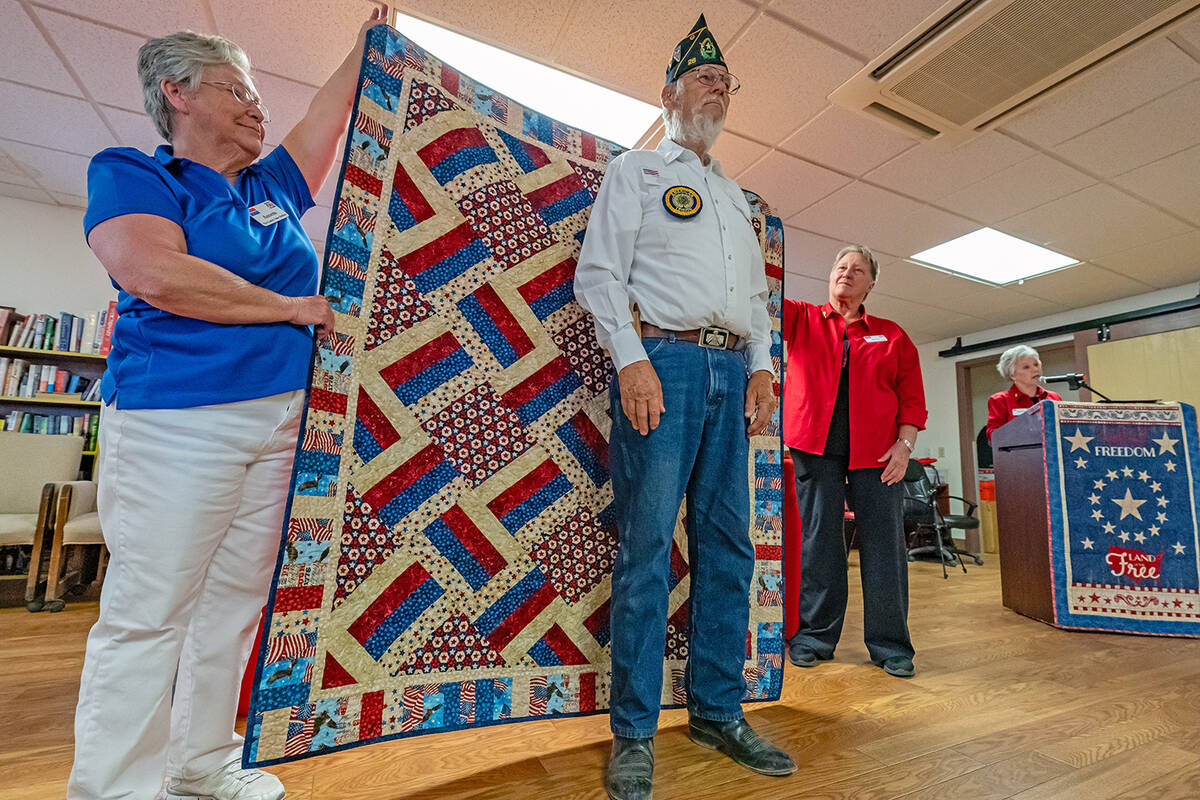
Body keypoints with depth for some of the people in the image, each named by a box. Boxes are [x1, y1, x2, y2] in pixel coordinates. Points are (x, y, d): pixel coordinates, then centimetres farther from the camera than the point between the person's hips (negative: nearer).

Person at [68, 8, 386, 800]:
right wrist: (292, 307, -9)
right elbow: (156, 273, -14)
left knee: (236, 601, 11)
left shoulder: (272, 187, 20)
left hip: (281, 420, 6)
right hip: (176, 417, -6)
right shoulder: (129, 172, 4)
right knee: (149, 609, -1)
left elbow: (334, 113, 28)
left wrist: (372, 39, 33)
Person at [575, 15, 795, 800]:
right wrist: (631, 360, -15)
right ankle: (634, 733, 6)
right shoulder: (636, 170, 12)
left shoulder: (735, 195, 30)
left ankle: (718, 711, 19)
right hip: (662, 359, -6)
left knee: (728, 546, 4)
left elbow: (757, 292, 26)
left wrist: (762, 365, 9)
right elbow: (600, 272, -1)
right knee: (648, 545, -8)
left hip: (733, 369, 6)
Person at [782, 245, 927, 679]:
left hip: (875, 452, 1)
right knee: (818, 540, 5)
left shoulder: (892, 336, 14)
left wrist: (904, 444, -3)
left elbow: (912, 398, 9)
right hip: (816, 446, -1)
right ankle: (815, 636, 17)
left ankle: (889, 644, 18)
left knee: (883, 542, 3)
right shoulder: (803, 319, 13)